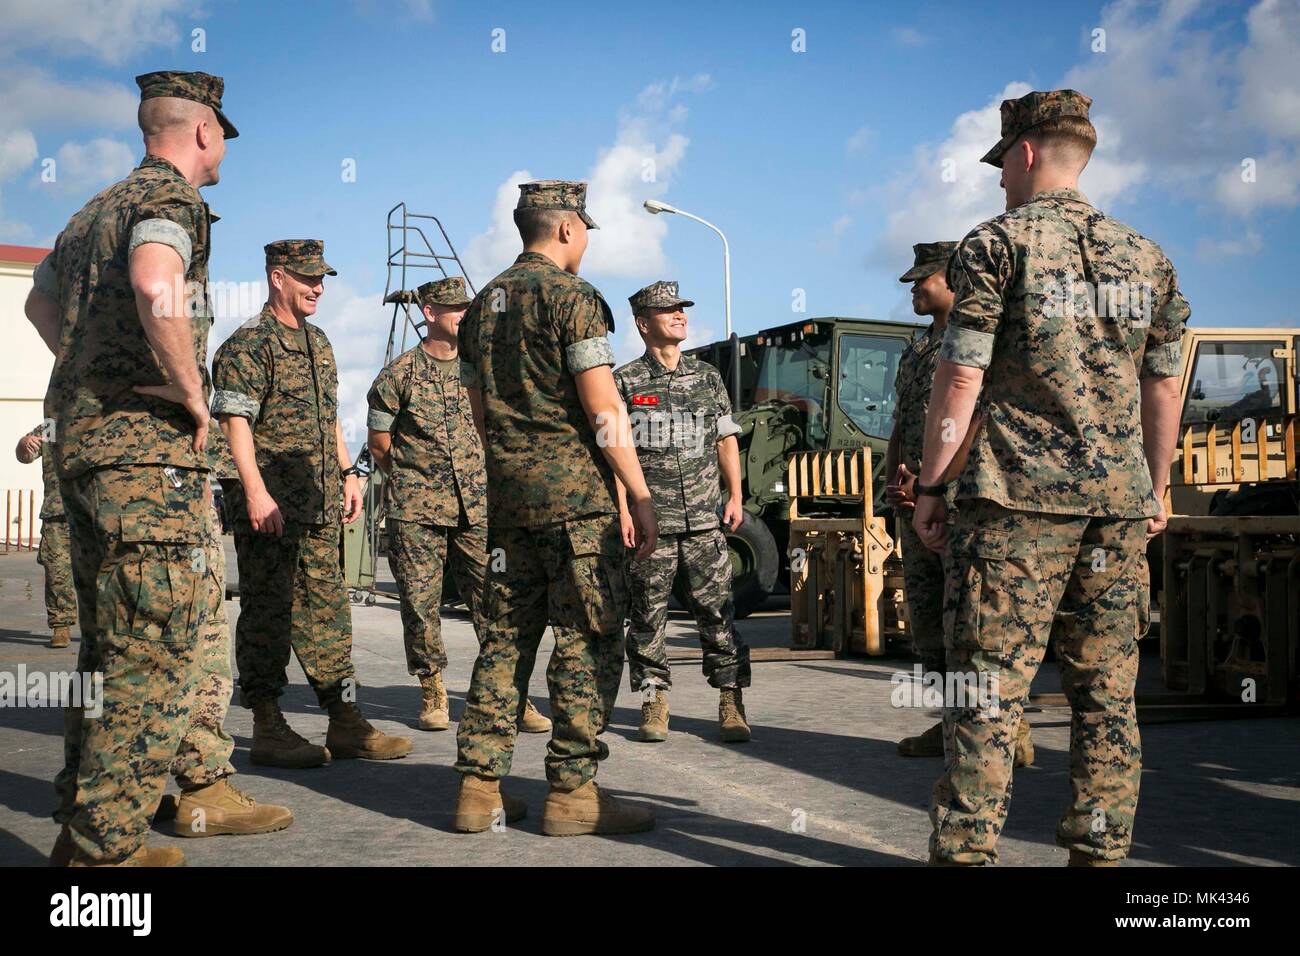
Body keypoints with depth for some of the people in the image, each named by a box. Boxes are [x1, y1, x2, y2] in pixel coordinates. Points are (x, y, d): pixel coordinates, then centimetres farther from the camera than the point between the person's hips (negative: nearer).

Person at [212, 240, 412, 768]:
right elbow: (234, 421, -15)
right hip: (269, 501, -8)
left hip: (319, 504, 8)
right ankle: (268, 728, 5)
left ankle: (345, 722, 14)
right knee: (267, 611, -2)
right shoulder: (248, 344, -7)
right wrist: (255, 492, -22)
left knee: (326, 609, 9)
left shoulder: (318, 342, 19)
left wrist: (347, 473, 18)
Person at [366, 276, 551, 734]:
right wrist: (416, 479, 9)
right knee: (420, 602, 2)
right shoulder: (399, 375, 1)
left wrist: (481, 481, 12)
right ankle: (432, 691, 18)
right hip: (416, 513, -2)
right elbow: (379, 444, 6)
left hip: (477, 509, 2)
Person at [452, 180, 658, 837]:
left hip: (506, 490, 8)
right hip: (572, 487, -8)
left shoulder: (484, 303, 16)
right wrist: (640, 498, -11)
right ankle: (572, 792, 0)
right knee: (588, 639, -2)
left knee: (506, 635, 10)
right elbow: (604, 411, -14)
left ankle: (480, 788, 10)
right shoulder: (571, 296, -8)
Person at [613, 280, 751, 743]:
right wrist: (622, 508, -9)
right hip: (649, 520, -2)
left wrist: (735, 496, 8)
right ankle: (654, 705, 11)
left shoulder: (707, 377, 14)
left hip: (704, 519, 2)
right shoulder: (625, 382, 3)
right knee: (648, 614, 2)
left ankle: (731, 704, 5)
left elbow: (726, 440, 17)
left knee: (717, 610, -1)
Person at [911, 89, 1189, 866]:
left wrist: (930, 485, -2)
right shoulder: (1147, 257, 13)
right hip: (1119, 499, 5)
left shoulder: (998, 243, -2)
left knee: (988, 686, -2)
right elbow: (1163, 387, 14)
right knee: (1107, 690, 9)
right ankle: (1100, 852, 13)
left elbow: (961, 376, -7)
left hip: (1018, 495, -5)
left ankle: (968, 851, -2)